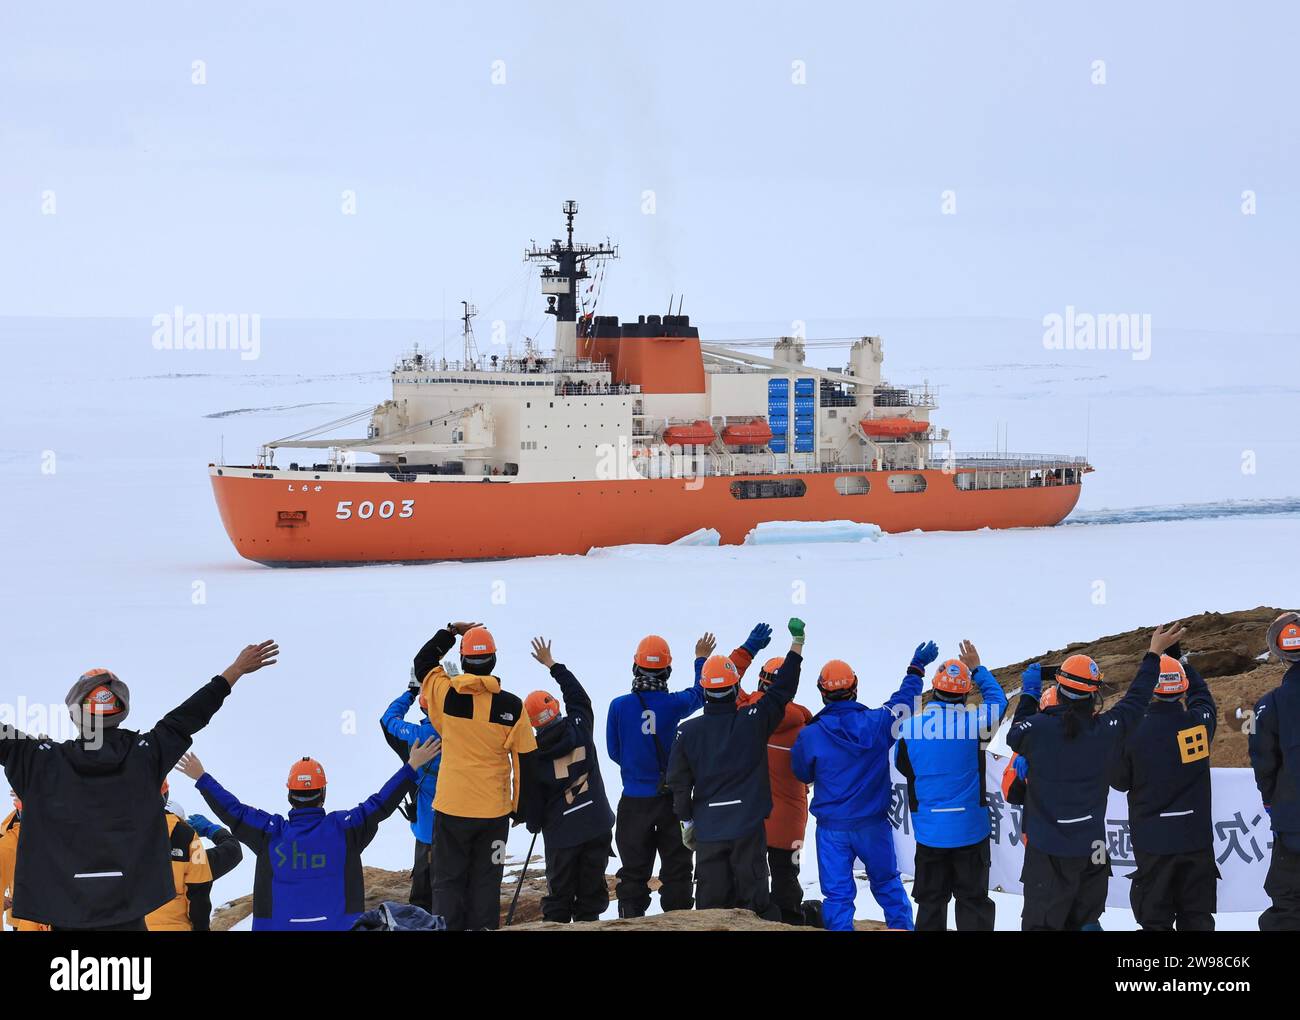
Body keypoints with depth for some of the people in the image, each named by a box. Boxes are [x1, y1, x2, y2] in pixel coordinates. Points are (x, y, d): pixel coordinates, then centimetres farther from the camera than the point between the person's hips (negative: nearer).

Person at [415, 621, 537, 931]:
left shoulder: (445, 695, -9)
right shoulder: (511, 706, -6)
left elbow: (422, 662, 13)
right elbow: (524, 762, 0)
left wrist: (450, 632, 19)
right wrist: (521, 807, 12)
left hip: (451, 809, -1)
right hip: (494, 811, 1)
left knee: (448, 882, 7)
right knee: (486, 884, 9)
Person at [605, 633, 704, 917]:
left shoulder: (619, 706, -9)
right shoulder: (674, 703, -11)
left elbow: (613, 751, 2)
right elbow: (700, 694, 12)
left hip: (634, 798, 1)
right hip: (671, 796, -1)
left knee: (634, 869, 8)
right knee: (677, 867, 8)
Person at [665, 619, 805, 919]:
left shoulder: (688, 731, -4)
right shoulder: (753, 722, -7)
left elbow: (678, 782, 1)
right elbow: (782, 690, 3)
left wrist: (686, 820, 13)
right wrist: (797, 642, 12)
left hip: (708, 829, 1)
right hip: (748, 826, -1)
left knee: (711, 900, 6)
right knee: (754, 897, 5)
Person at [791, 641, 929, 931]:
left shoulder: (810, 736, -15)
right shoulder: (877, 723, -12)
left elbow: (802, 773, 3)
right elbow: (903, 701, 7)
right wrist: (916, 669, 24)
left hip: (832, 828, -1)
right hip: (874, 824, 1)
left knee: (837, 892, 5)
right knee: (887, 883, 20)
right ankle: (902, 927, 25)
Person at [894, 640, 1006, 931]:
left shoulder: (909, 727, -11)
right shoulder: (974, 722, -14)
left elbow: (903, 766, 6)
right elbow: (997, 699, 7)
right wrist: (978, 670, 20)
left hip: (929, 829, 1)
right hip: (970, 828, -1)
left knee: (930, 901, 13)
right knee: (973, 901, 8)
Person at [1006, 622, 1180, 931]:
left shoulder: (1037, 728, -15)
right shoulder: (1105, 730, -10)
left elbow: (1015, 735, 9)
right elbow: (1135, 698, 6)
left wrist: (1029, 695, 20)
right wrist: (1155, 653, 18)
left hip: (1047, 850, -2)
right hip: (1091, 847, 2)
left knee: (1042, 922, 1)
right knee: (1084, 920, 16)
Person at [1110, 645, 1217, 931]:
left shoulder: (1135, 732, -15)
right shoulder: (1199, 723, -7)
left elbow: (1119, 781, -2)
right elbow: (1203, 698, 18)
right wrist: (1180, 660, 30)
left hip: (1153, 841, -2)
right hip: (1197, 839, 2)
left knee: (1155, 919, 6)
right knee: (1197, 917, 13)